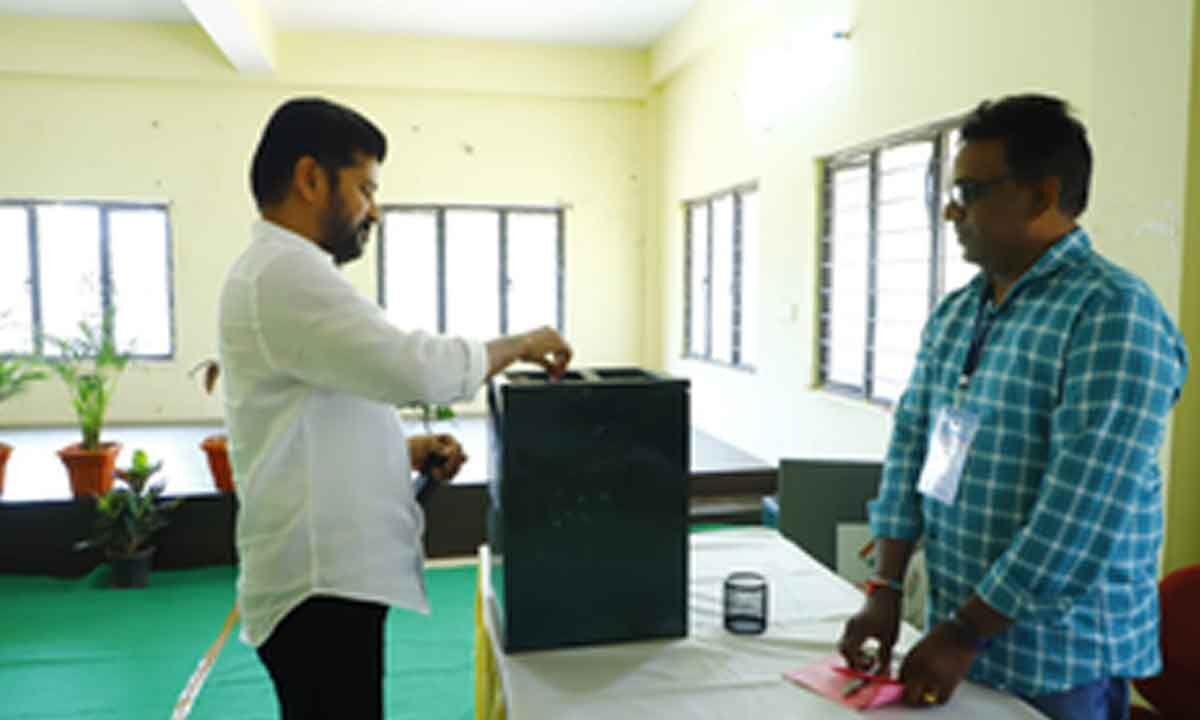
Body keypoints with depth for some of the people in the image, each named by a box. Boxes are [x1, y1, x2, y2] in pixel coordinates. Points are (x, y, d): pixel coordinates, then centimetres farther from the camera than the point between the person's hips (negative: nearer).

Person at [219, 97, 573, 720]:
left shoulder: (280, 271, 16)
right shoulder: (285, 271, -17)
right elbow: (414, 367, -27)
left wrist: (407, 451, 7)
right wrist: (518, 345, -10)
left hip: (328, 574, 10)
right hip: (320, 585, -10)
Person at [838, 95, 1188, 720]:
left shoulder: (1113, 314, -17)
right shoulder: (952, 313, 6)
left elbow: (1084, 513, -23)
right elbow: (911, 446, 3)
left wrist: (966, 634, -20)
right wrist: (884, 590, -5)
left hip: (1059, 665, -6)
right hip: (956, 631, 7)